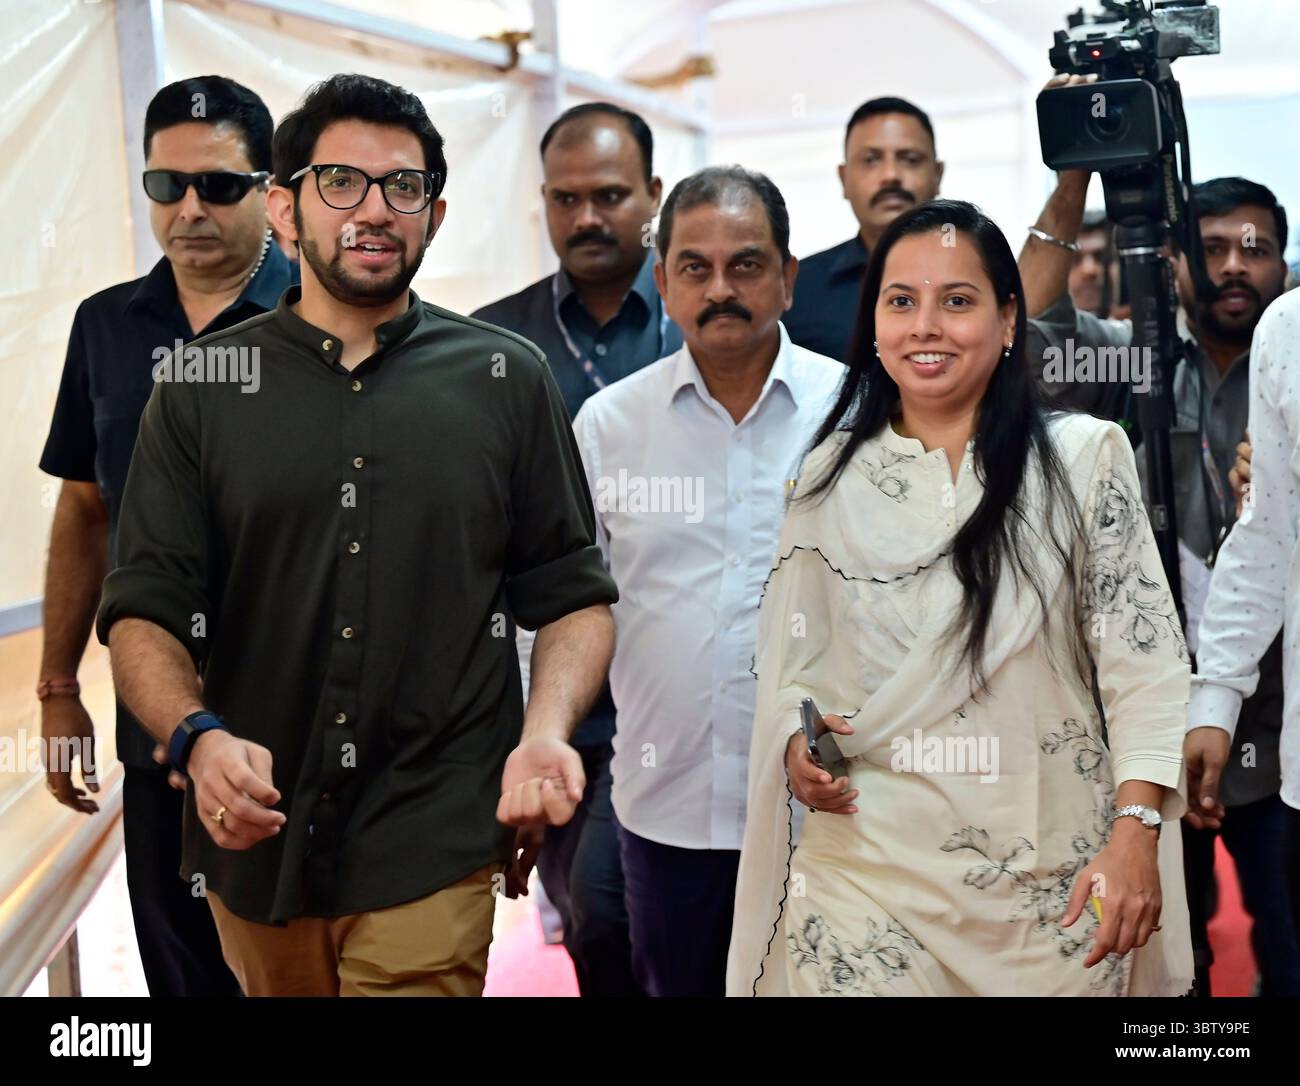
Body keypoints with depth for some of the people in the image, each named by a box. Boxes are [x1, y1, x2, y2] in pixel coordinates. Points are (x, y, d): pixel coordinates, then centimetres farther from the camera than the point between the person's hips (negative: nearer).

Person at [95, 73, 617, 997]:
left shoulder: (506, 378, 1)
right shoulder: (202, 387, 2)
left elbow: (574, 596, 3)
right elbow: (144, 610, 0)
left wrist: (546, 732, -15)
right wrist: (198, 736, -19)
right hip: (256, 841, 2)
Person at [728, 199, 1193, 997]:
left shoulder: (1085, 457, -4)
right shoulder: (832, 472, 4)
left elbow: (1144, 662, -5)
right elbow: (794, 655, 11)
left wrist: (1135, 834, -15)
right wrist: (796, 744, -8)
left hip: (1050, 877, -1)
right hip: (865, 866, 2)